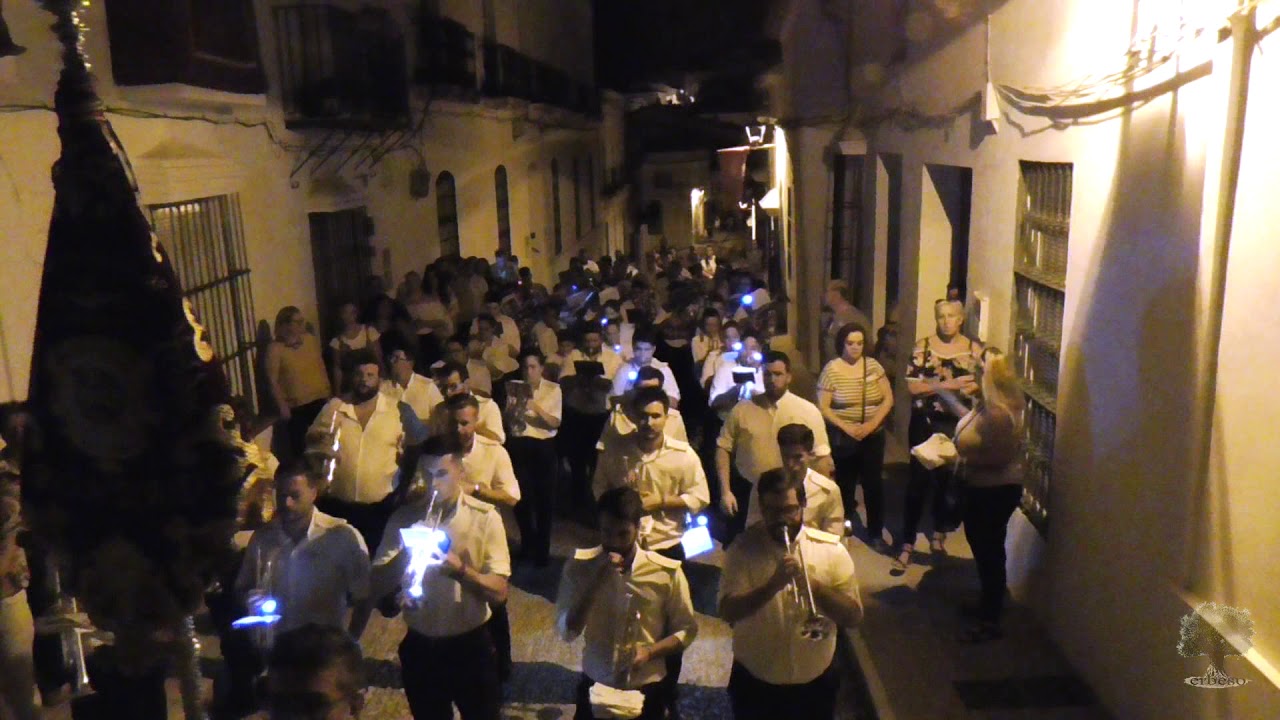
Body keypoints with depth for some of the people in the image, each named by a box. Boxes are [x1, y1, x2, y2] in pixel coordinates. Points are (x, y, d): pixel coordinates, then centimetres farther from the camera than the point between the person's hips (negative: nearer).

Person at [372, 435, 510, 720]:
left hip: (471, 646, -2)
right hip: (420, 647, 3)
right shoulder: (404, 518, -5)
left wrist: (460, 569, -31)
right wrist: (406, 553, -25)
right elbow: (377, 587, -7)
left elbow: (499, 592, -15)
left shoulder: (485, 517, -12)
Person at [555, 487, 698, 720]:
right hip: (595, 687, 1)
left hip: (647, 691, 0)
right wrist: (597, 580, -25)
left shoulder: (667, 572, -12)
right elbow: (567, 631, -16)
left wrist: (650, 651, -18)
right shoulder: (579, 566, -9)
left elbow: (687, 629, -2)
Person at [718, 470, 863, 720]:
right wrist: (774, 584, -33)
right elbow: (728, 612, -21)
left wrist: (814, 585, -24)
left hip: (816, 680, 1)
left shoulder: (831, 549, -8)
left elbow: (853, 616, -9)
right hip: (755, 680, -1)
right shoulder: (743, 550, -11)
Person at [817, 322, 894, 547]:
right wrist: (847, 427, -18)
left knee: (874, 483, 3)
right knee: (846, 482, 13)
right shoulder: (831, 369, -10)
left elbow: (888, 398, 0)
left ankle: (876, 533, 17)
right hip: (843, 436, -2)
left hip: (873, 435, 2)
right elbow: (823, 407, -9)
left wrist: (873, 423, -13)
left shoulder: (873, 365, -1)